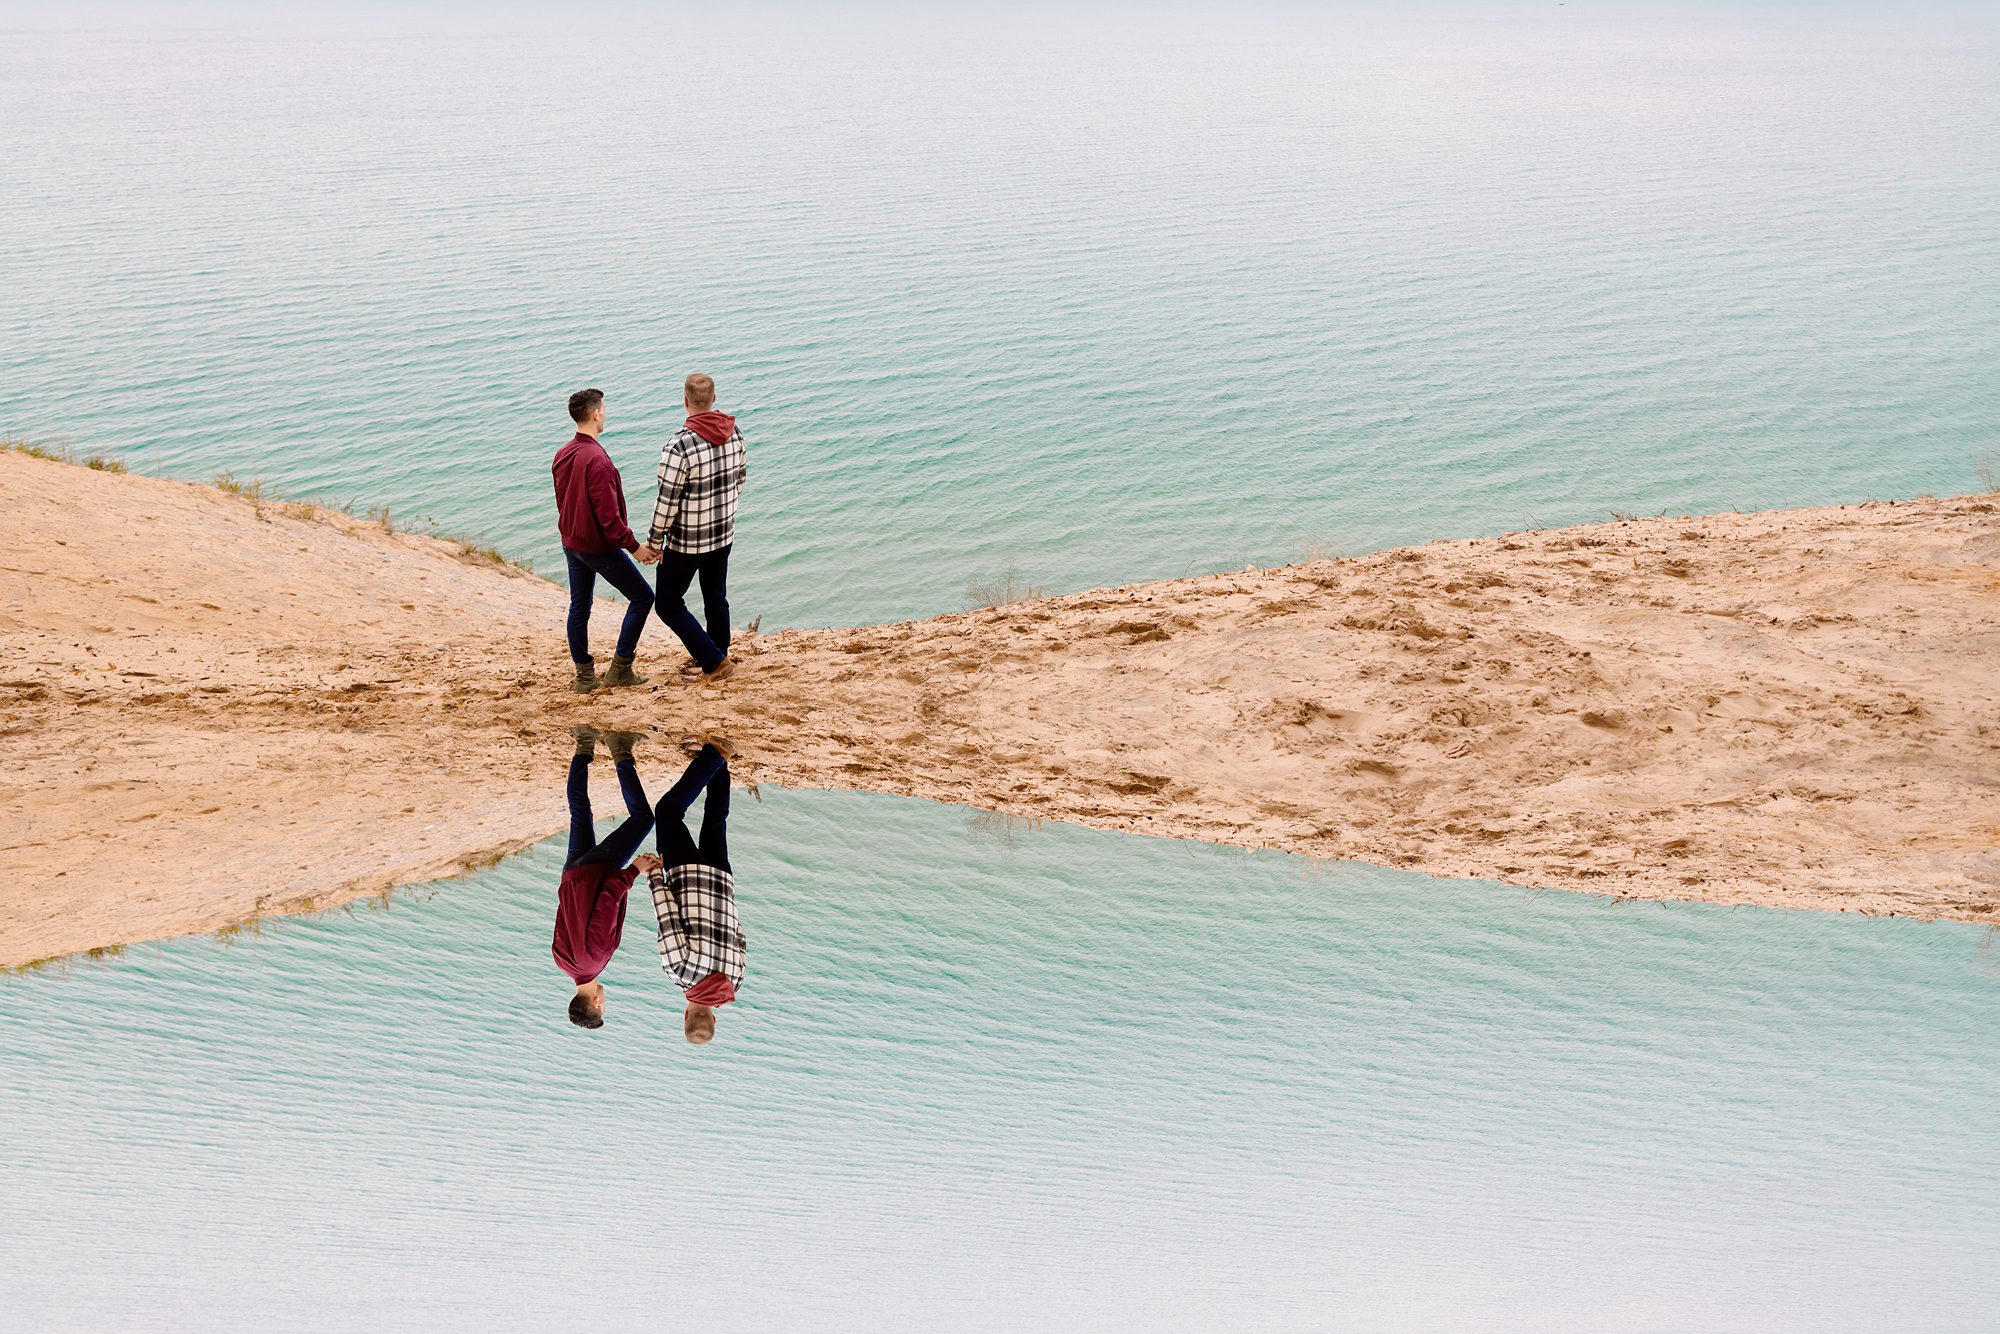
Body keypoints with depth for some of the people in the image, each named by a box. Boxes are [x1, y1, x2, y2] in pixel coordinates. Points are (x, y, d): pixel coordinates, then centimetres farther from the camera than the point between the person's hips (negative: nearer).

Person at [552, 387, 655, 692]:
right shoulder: (597, 460, -25)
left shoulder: (562, 455, 3)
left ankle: (585, 675, 17)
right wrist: (634, 546, -18)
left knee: (579, 607, 13)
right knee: (642, 597, 4)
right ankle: (620, 668, 3)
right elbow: (608, 515, -26)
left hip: (571, 544, 9)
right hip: (600, 547, -9)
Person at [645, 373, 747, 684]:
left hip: (688, 541, -6)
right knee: (716, 598, 21)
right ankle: (717, 658, 33)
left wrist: (654, 542, -8)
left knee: (669, 604, 8)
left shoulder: (679, 446, -26)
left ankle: (714, 661, 5)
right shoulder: (734, 433, -6)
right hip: (724, 533, 7)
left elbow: (667, 502, -21)